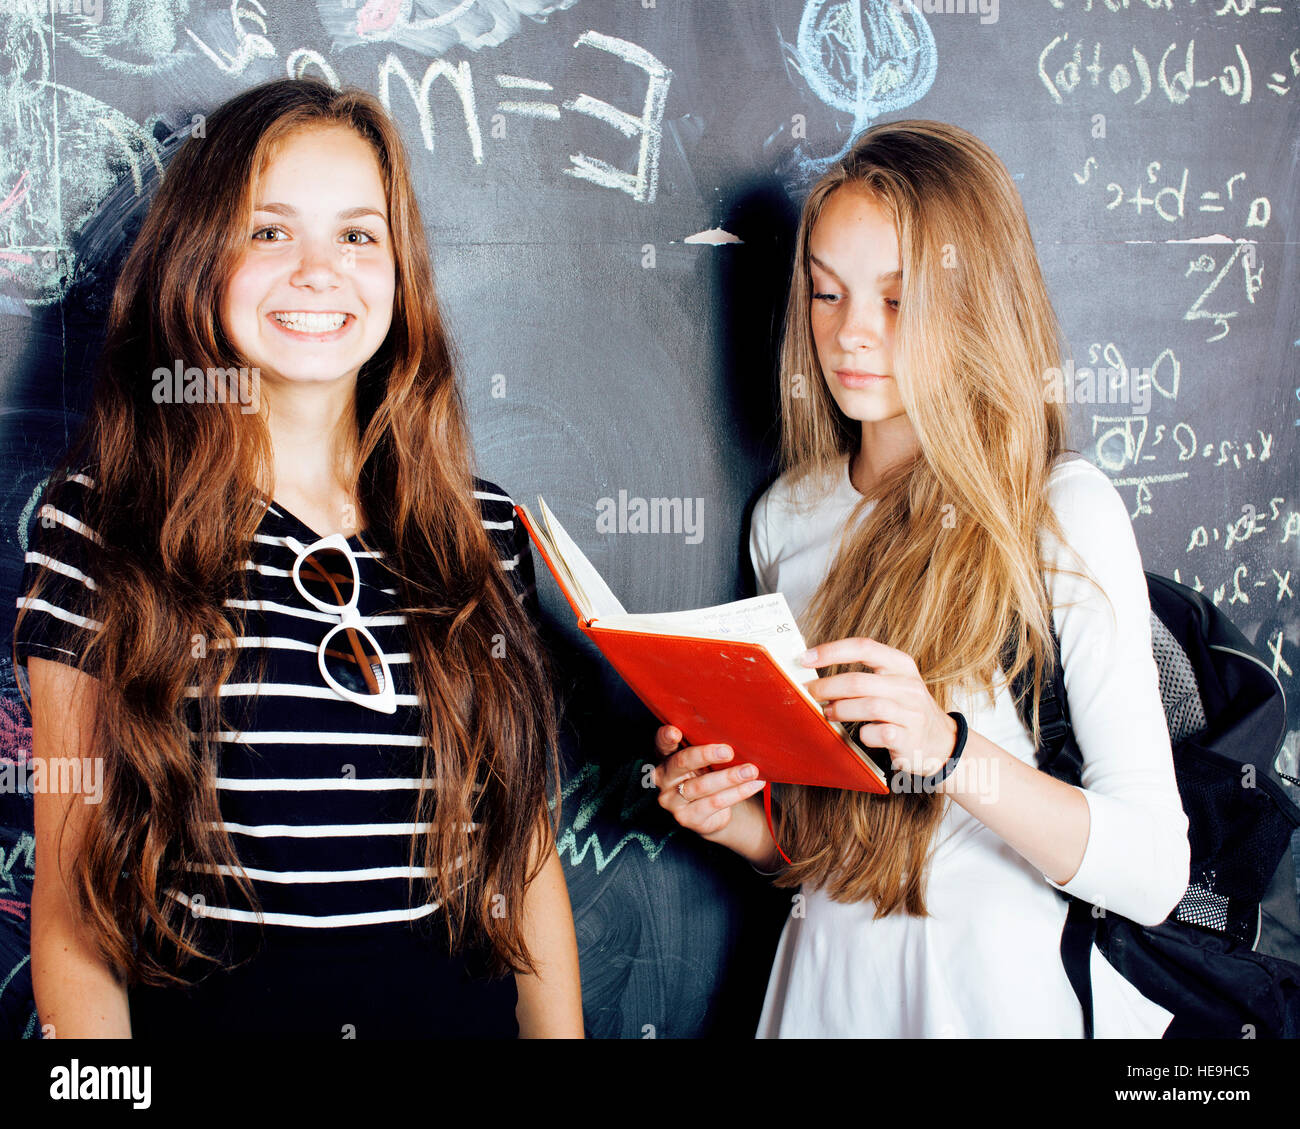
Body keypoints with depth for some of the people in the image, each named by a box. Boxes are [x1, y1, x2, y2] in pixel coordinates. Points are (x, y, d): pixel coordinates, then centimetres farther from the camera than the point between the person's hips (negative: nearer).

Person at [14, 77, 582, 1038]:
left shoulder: (485, 531, 0)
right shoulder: (104, 518, -9)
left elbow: (529, 854, 4)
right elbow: (70, 901, -7)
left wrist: (561, 1033, 0)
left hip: (463, 1009, 3)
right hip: (206, 1009, -2)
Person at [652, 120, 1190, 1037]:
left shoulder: (1064, 509, -11)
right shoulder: (787, 516, 3)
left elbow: (1154, 874, -16)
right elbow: (810, 840, 11)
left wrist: (948, 749, -29)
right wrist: (730, 815, -9)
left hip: (1005, 992, -4)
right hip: (826, 976, 4)